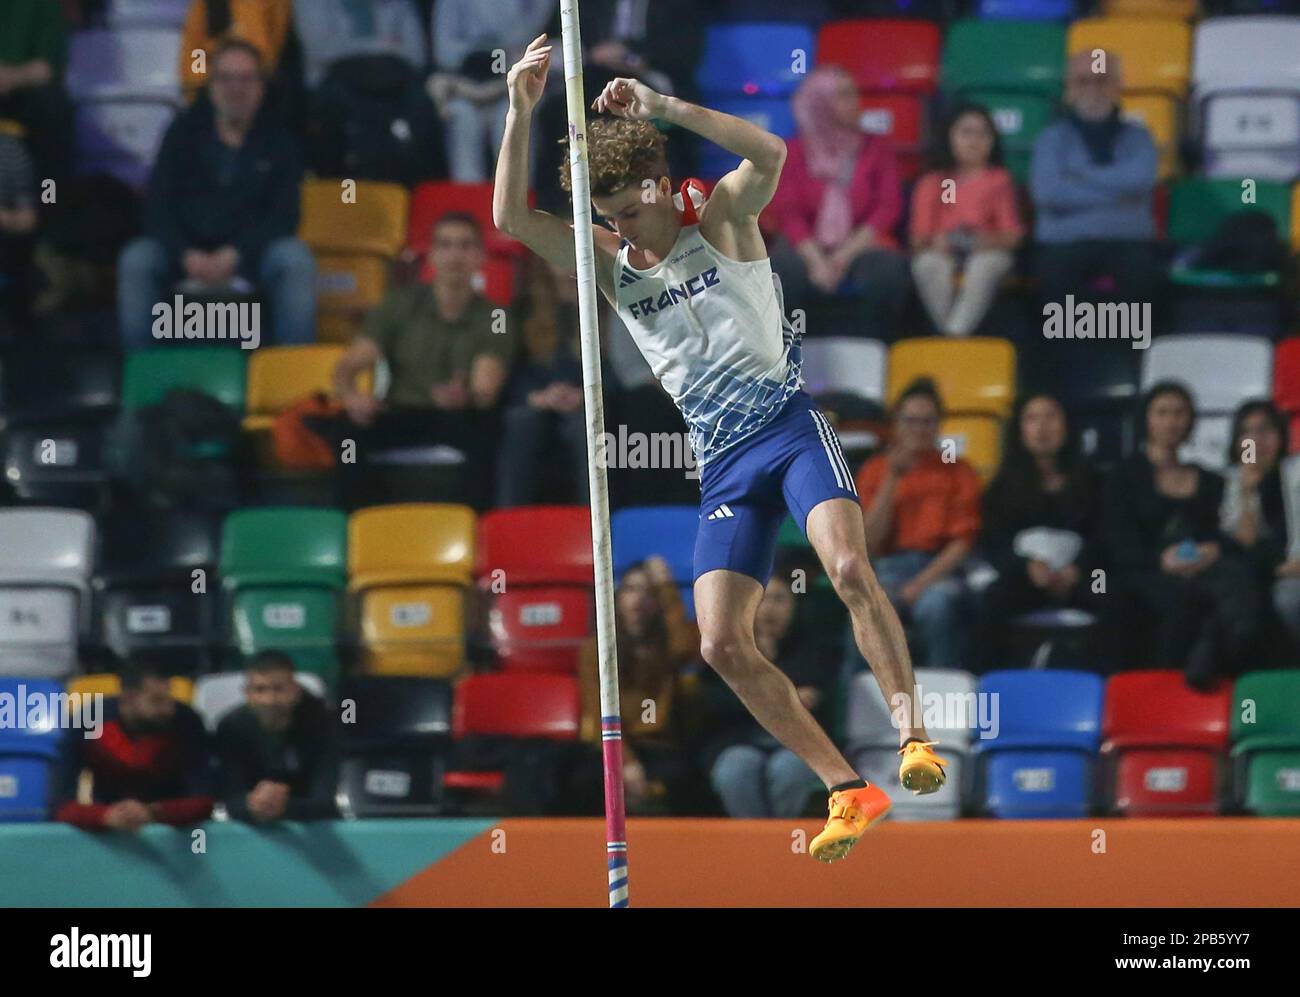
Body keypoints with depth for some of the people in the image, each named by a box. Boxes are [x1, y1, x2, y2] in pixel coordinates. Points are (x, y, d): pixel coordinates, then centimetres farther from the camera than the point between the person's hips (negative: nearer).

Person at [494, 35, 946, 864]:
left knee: (849, 567, -29)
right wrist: (521, 111, -13)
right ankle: (849, 791, -3)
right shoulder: (608, 265, 8)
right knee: (723, 645, -9)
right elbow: (512, 218, -3)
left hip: (790, 425, -5)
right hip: (723, 463, 5)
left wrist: (661, 107, -27)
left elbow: (769, 153, -22)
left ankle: (915, 737, -21)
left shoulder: (721, 220, -2)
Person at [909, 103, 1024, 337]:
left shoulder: (1000, 180, 15)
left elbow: (1012, 234, 5)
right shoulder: (931, 184, 17)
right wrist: (932, 241, -17)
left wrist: (993, 240, -18)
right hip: (942, 251, 1)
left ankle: (956, 332, -47)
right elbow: (918, 236, 7)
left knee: (988, 262, -37)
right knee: (929, 263, -35)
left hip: (985, 250, -1)